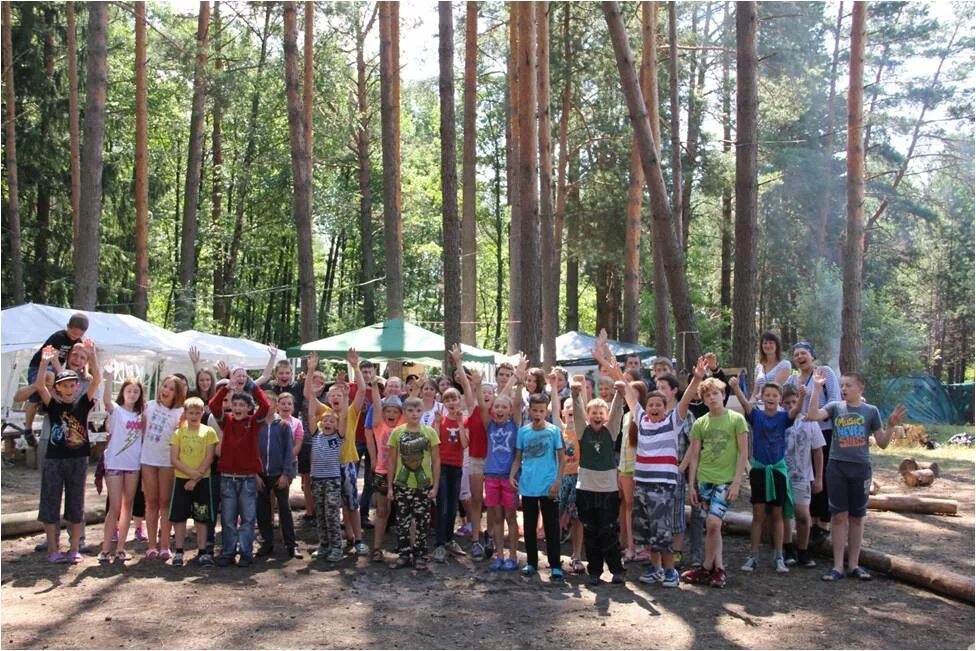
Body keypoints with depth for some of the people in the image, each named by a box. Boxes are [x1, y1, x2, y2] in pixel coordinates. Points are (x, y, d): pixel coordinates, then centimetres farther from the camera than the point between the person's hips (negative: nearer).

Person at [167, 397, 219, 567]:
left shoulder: (208, 432, 1)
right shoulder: (178, 433, 4)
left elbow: (209, 459, -4)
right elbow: (173, 459, -3)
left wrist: (196, 478, -12)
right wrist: (192, 472, -15)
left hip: (202, 481, -1)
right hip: (181, 480, 1)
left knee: (201, 518, 3)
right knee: (179, 517, 3)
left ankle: (202, 552, 8)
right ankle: (179, 552, 12)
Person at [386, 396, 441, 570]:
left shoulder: (429, 432, -3)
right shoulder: (397, 432, -1)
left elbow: (436, 461, 0)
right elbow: (392, 461, 4)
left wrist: (435, 486, -5)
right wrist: (390, 486, 2)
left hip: (424, 485, -1)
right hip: (402, 484, 1)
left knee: (422, 522, 5)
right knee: (402, 521, 6)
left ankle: (420, 555, 16)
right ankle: (403, 554, 17)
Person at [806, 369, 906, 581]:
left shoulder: (871, 411, 2)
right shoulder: (835, 407, 1)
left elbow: (882, 443, 5)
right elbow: (812, 415, -17)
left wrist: (891, 426, -12)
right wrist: (817, 389, -20)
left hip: (861, 468, 1)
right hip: (837, 467, 0)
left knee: (856, 517, 9)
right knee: (838, 516, 1)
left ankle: (854, 564, 20)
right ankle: (838, 566, 7)